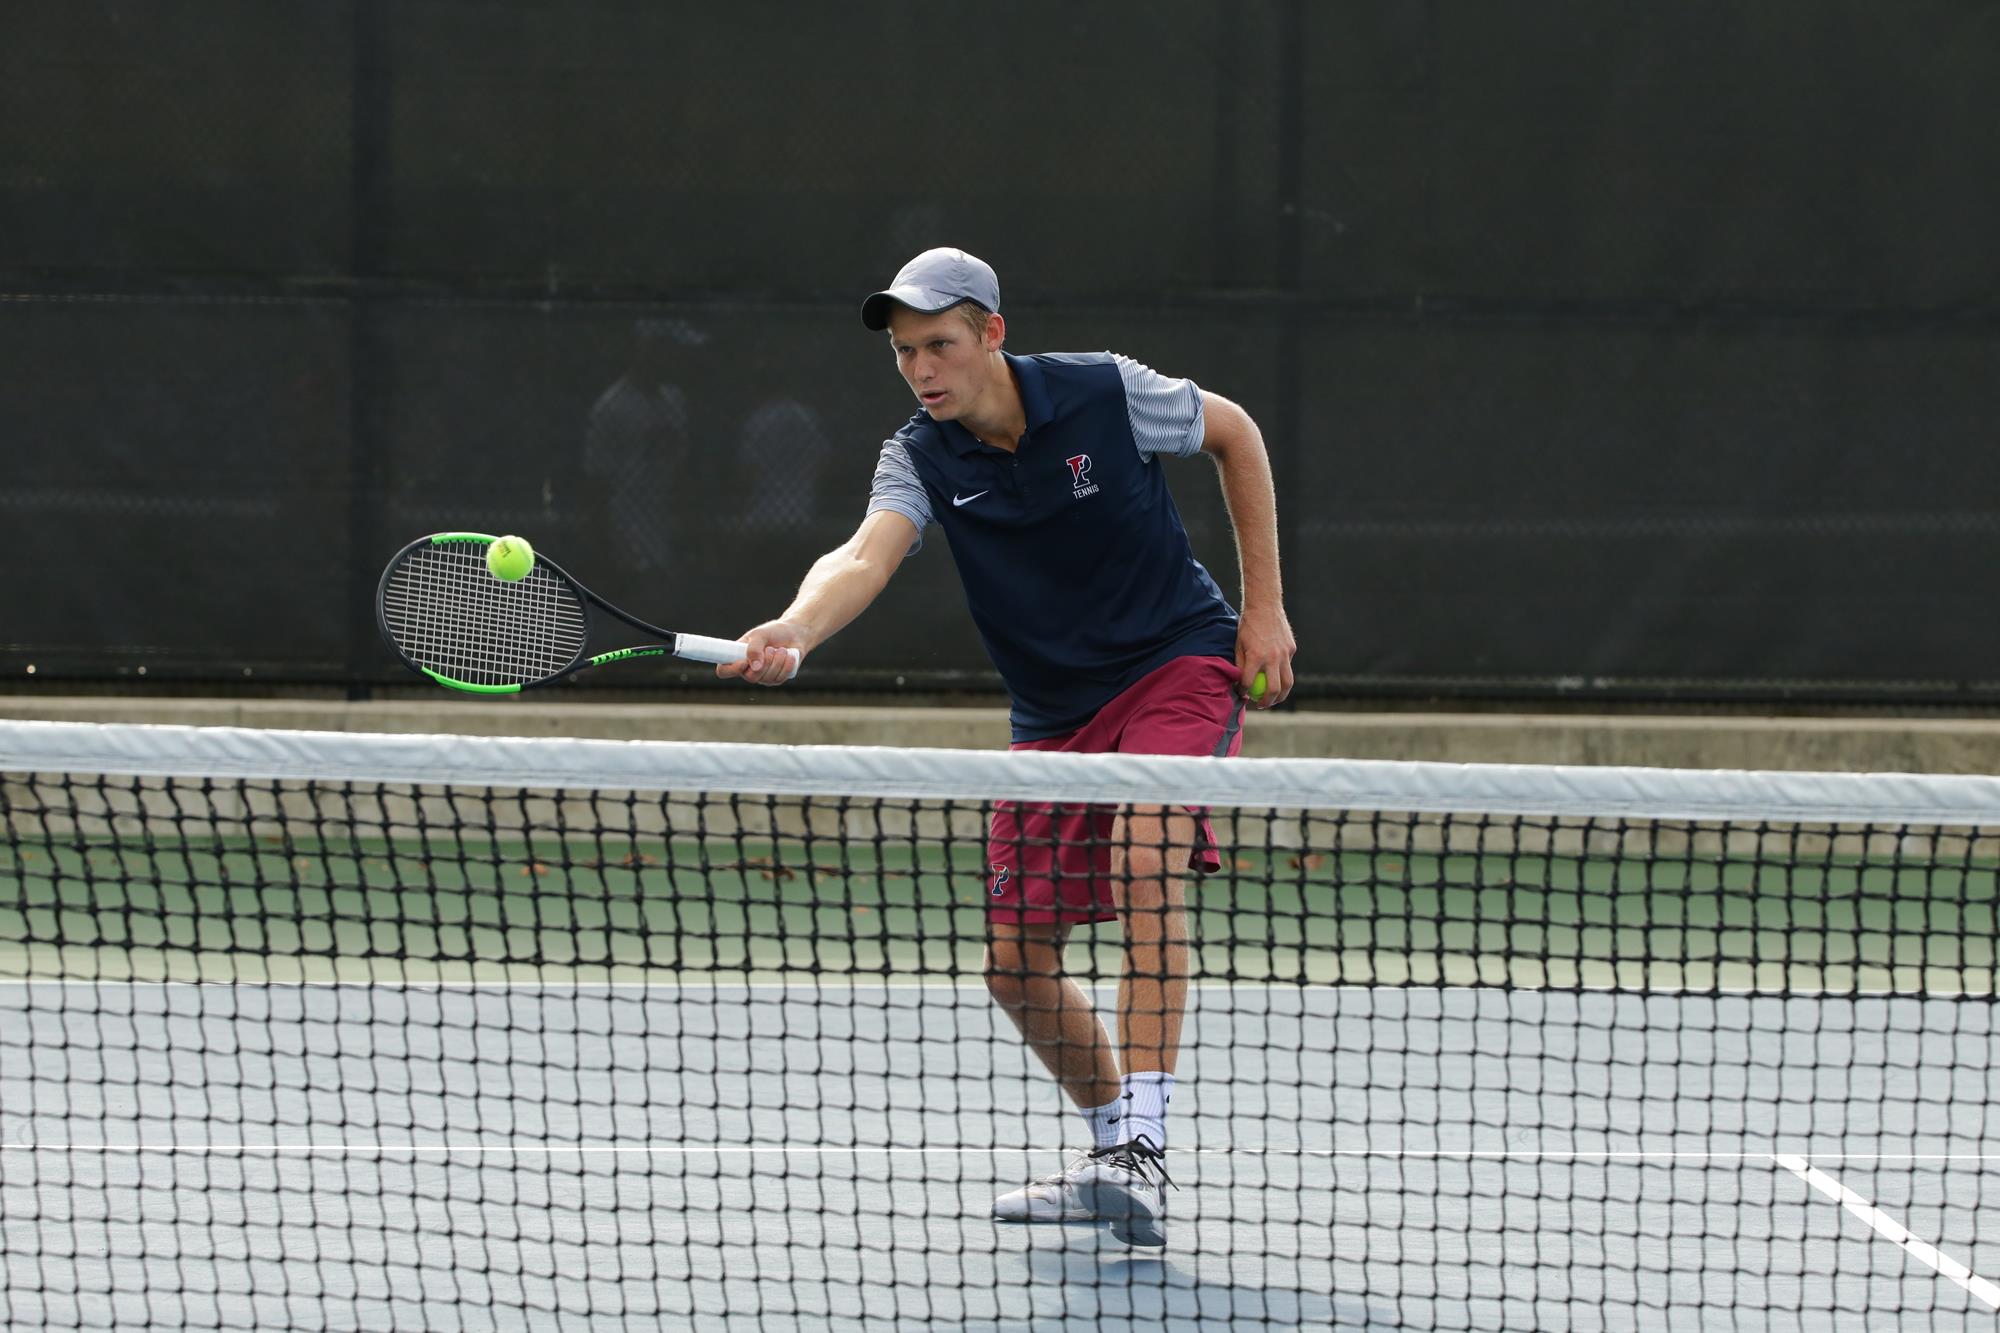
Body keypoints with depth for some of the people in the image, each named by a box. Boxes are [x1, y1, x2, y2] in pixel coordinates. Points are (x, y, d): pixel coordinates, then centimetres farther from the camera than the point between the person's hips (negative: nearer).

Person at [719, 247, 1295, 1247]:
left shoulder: (1106, 393, -15)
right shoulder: (919, 460, -10)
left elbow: (1234, 434, 3)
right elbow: (865, 557, -29)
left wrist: (1265, 605, 1)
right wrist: (791, 632, -52)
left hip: (1180, 666, -4)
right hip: (1055, 713, 4)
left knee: (1142, 859, -31)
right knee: (1016, 963, 1)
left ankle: (1142, 1155, -33)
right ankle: (1113, 1145, 28)